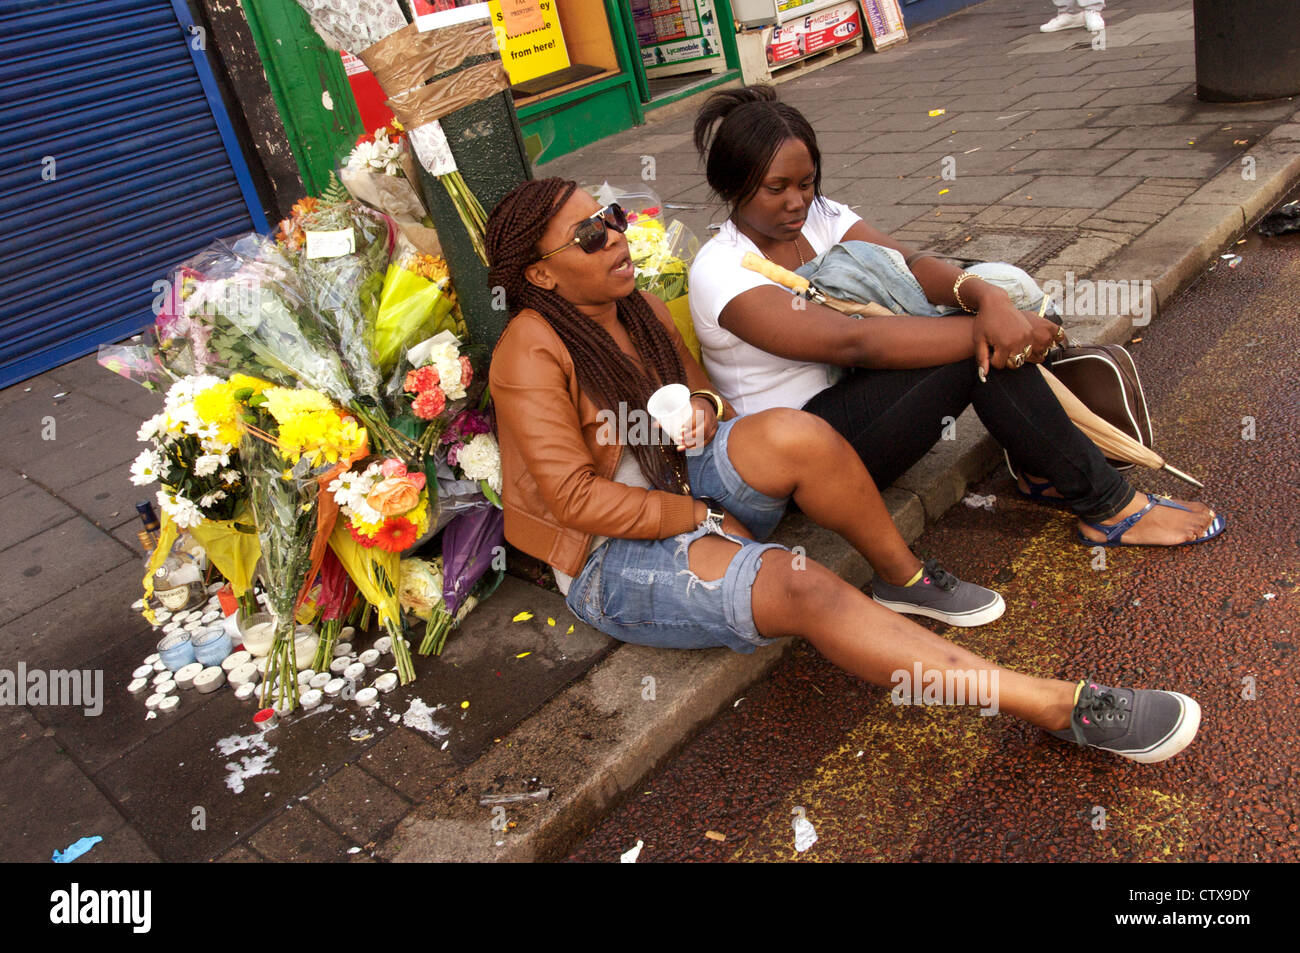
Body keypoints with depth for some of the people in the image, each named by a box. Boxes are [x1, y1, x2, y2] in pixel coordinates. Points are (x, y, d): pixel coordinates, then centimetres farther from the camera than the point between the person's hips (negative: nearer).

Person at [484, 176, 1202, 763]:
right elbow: (575, 497, -20)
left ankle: (907, 579, -4)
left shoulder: (637, 307, 6)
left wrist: (702, 412, -11)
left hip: (685, 487, 7)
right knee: (799, 585, -30)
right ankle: (1060, 707, -30)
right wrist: (697, 518, -18)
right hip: (613, 558, -6)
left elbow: (703, 397, 14)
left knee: (793, 434, -26)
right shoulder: (530, 354, -17)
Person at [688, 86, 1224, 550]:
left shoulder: (815, 214, 4)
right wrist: (981, 330, -30)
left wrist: (986, 297, -30)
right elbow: (853, 341, -29)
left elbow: (910, 262, -10)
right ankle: (1109, 509, -11)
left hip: (844, 402, 7)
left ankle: (1042, 470, -1)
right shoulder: (719, 274, -19)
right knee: (978, 351, -23)